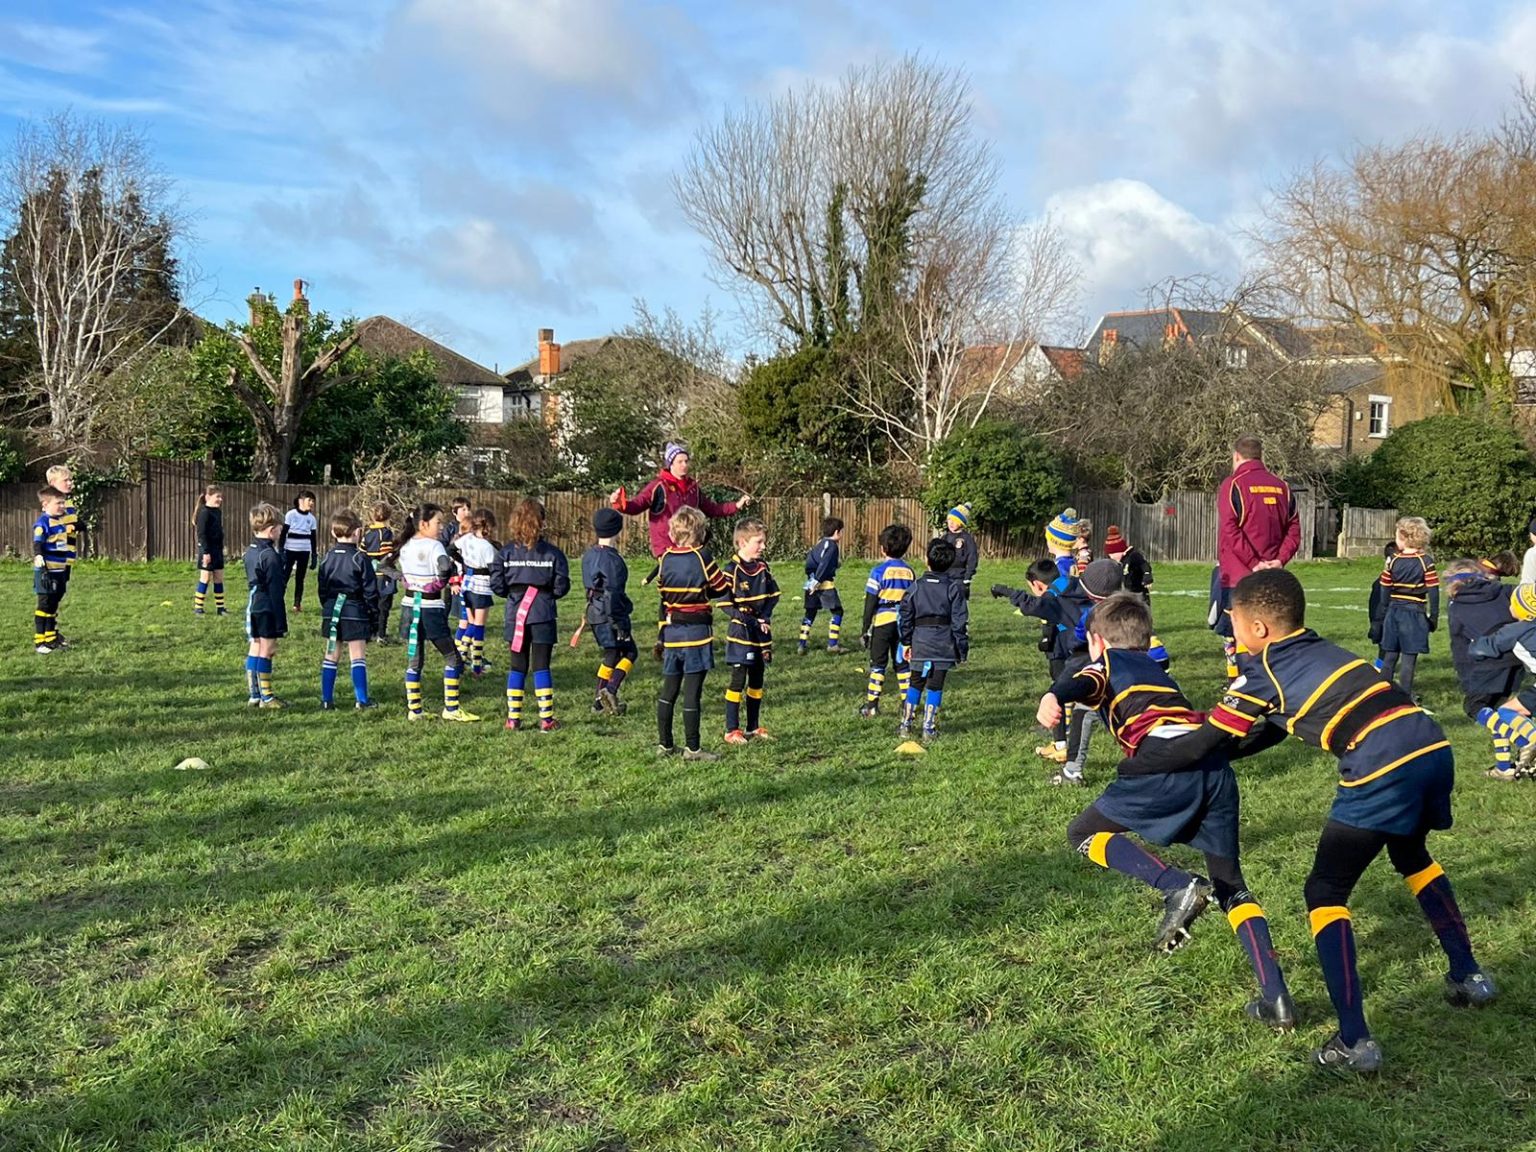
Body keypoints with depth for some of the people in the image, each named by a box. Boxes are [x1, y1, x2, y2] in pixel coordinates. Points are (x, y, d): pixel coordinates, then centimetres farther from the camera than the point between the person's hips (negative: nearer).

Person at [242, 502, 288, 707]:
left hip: (253, 607, 9)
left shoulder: (250, 552, 11)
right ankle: (266, 696, 2)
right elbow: (276, 591, -17)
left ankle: (254, 695, 16)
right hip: (268, 610, -9)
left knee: (254, 650, 11)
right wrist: (281, 623, -13)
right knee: (266, 650, -3)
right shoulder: (270, 556, -17)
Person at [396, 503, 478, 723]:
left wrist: (408, 583, 12)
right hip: (431, 609, -7)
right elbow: (445, 570, -32)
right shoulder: (434, 546, -15)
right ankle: (451, 709, 3)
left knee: (414, 660, 12)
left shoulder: (405, 546, 6)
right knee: (453, 657, 4)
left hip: (410, 606, 7)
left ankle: (414, 709, 12)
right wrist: (439, 584, -12)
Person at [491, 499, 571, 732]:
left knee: (516, 668, 11)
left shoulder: (506, 552, -3)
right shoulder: (552, 553, -8)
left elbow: (496, 585, -6)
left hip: (515, 616, 2)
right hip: (543, 617, -2)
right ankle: (546, 719, 4)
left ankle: (513, 718, 11)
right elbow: (561, 587, -8)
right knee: (541, 667, 4)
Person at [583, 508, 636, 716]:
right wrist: (620, 623, -18)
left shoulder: (589, 555, 11)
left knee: (611, 654, 16)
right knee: (630, 652, 2)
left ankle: (601, 700, 15)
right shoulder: (612, 559, -17)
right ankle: (610, 690, -13)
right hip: (610, 614, -9)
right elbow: (613, 594, -20)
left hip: (594, 612, 9)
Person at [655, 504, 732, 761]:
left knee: (668, 690, 11)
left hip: (671, 631, 5)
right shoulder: (702, 557, -11)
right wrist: (729, 578, 20)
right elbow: (721, 587, -2)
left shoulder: (666, 559, 4)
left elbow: (664, 594, 11)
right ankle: (692, 748, 2)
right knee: (692, 692, -2)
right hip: (696, 632, -5)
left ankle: (664, 744, 18)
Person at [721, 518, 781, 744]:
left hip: (761, 631, 7)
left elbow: (773, 596, 11)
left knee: (757, 680, 12)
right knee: (738, 680, -3)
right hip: (740, 632, -6)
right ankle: (732, 730, 5)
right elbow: (725, 604, -15)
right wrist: (751, 621, -19)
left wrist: (765, 617, -7)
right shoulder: (732, 570, -14)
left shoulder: (762, 567, 6)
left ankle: (753, 727, 23)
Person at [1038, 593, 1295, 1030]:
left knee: (1084, 833, 10)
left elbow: (1088, 681, -6)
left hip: (1168, 762, -6)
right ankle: (1276, 997, 4)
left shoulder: (1106, 661, 18)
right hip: (1217, 768, 6)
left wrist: (1055, 696, -25)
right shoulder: (1157, 671, 37)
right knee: (1231, 886, 16)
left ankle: (1178, 887, -10)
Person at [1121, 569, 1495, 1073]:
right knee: (1412, 855, 36)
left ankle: (1354, 1042, -2)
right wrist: (1224, 750, 41)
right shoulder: (1319, 652, 24)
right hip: (1435, 747, 8)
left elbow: (1197, 745, 8)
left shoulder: (1262, 672, 5)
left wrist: (1135, 763, 22)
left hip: (1382, 771, -8)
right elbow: (1277, 726, 36)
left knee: (1325, 892, 4)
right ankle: (1468, 977, 47)